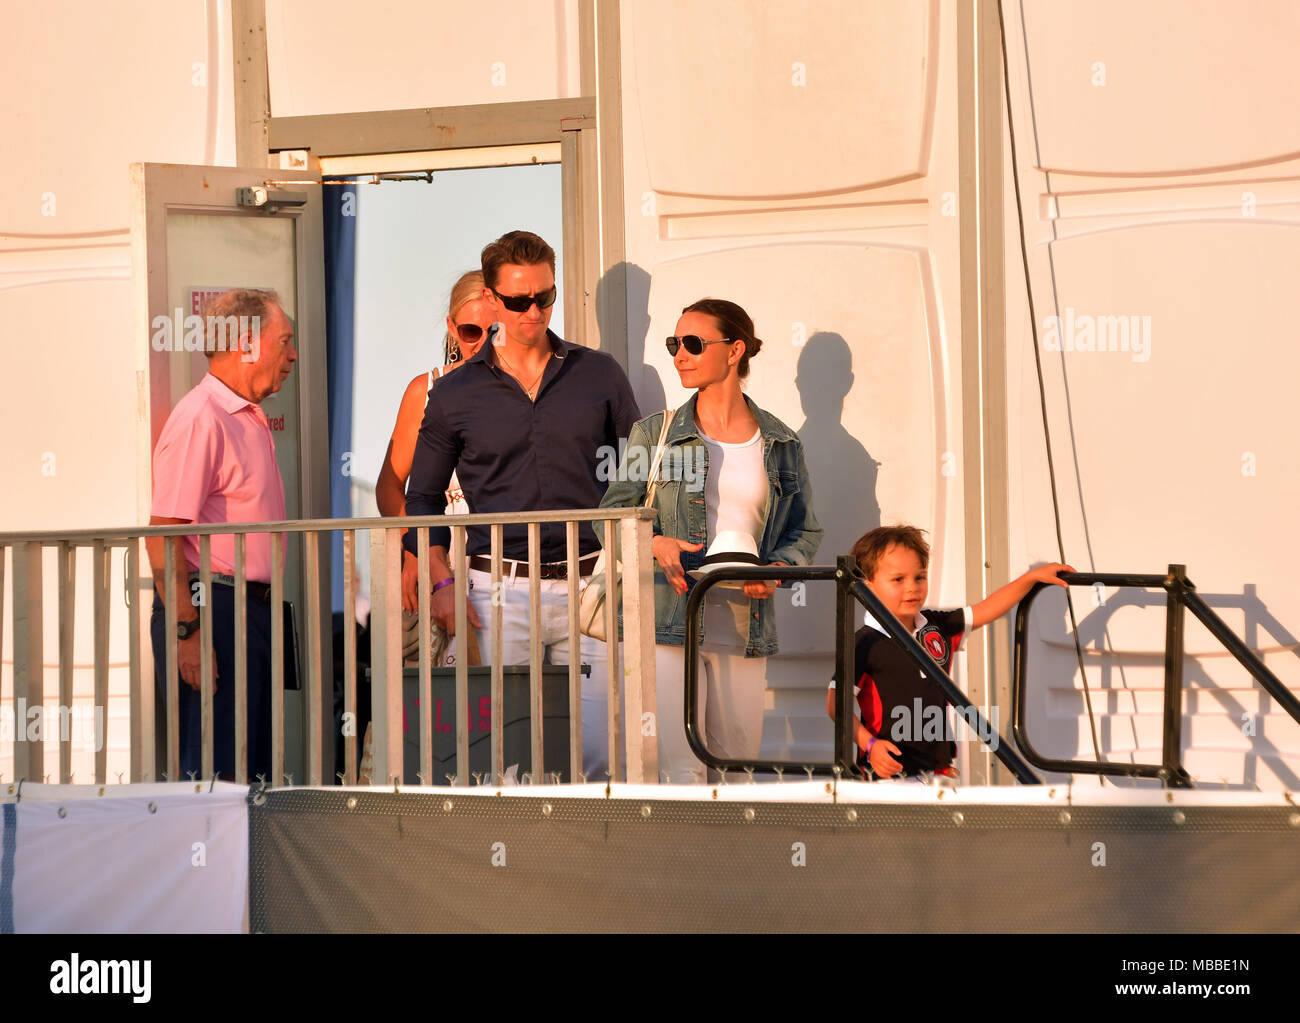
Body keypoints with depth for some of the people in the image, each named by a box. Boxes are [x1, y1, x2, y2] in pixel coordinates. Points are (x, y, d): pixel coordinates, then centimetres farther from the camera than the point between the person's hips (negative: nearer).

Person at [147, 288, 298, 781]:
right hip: (211, 607, -10)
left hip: (255, 607, 10)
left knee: (255, 772, 11)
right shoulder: (199, 418, -14)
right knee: (211, 773, -8)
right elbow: (162, 535, -19)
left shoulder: (252, 419, 16)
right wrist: (187, 630, -22)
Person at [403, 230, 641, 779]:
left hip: (586, 585, 1)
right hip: (499, 589, -1)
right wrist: (441, 583, 0)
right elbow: (422, 498, 13)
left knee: (595, 752, -4)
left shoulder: (599, 375, 9)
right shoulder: (454, 394, 7)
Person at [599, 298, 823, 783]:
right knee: (682, 770, -11)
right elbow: (611, 516, 8)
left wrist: (777, 569, -6)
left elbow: (805, 531, 16)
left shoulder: (781, 445, 10)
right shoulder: (654, 434, 6)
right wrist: (654, 544, -13)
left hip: (744, 628, 3)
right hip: (669, 620, -3)